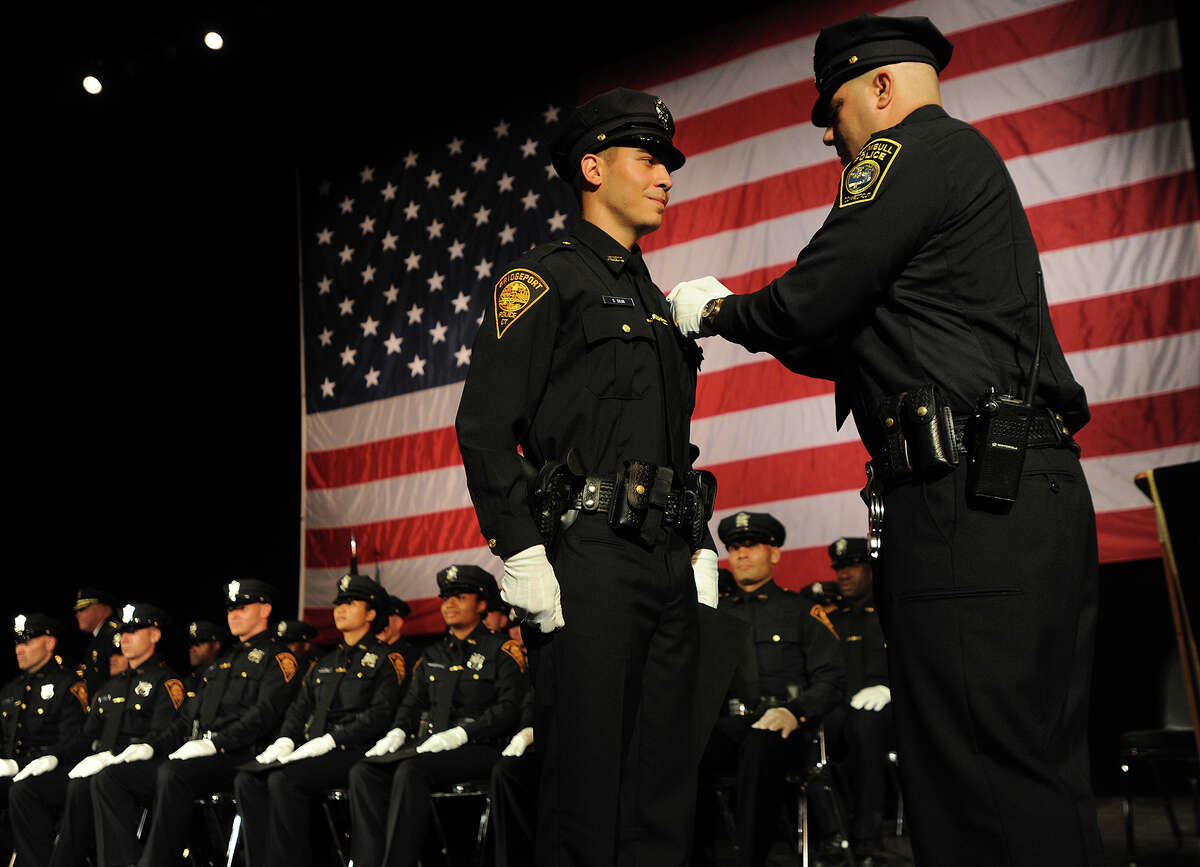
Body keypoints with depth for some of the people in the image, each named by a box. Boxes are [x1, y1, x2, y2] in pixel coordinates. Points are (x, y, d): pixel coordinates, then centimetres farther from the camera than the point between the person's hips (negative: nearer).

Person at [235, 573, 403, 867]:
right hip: (310, 750, 7)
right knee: (247, 780, -17)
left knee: (284, 780, -31)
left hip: (352, 751, -7)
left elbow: (379, 715, -10)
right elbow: (300, 708, 21)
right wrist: (285, 741, 0)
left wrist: (328, 741, -18)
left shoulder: (385, 660, 2)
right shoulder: (324, 663, 25)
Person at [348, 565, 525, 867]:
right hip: (428, 747, 6)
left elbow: (509, 707, -9)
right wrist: (397, 733, 0)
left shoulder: (501, 651, 2)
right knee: (363, 772, -19)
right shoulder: (434, 654, 22)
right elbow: (413, 701, 22)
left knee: (410, 771, -34)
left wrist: (458, 734, -20)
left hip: (477, 750, -6)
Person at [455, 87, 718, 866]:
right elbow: (484, 426, -10)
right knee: (588, 783, -2)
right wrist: (524, 559, -16)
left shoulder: (658, 304, 23)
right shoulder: (546, 278, 0)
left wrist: (702, 551, 14)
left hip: (670, 568, 7)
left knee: (666, 786, 10)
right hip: (587, 563, -7)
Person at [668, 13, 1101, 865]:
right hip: (1030, 494, 11)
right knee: (1036, 772, 11)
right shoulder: (967, 166, 29)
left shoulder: (917, 146, -1)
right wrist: (733, 314, 30)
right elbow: (845, 344, 30)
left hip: (970, 499, -11)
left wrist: (716, 311, 11)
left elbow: (810, 305, -8)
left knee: (985, 777, -9)